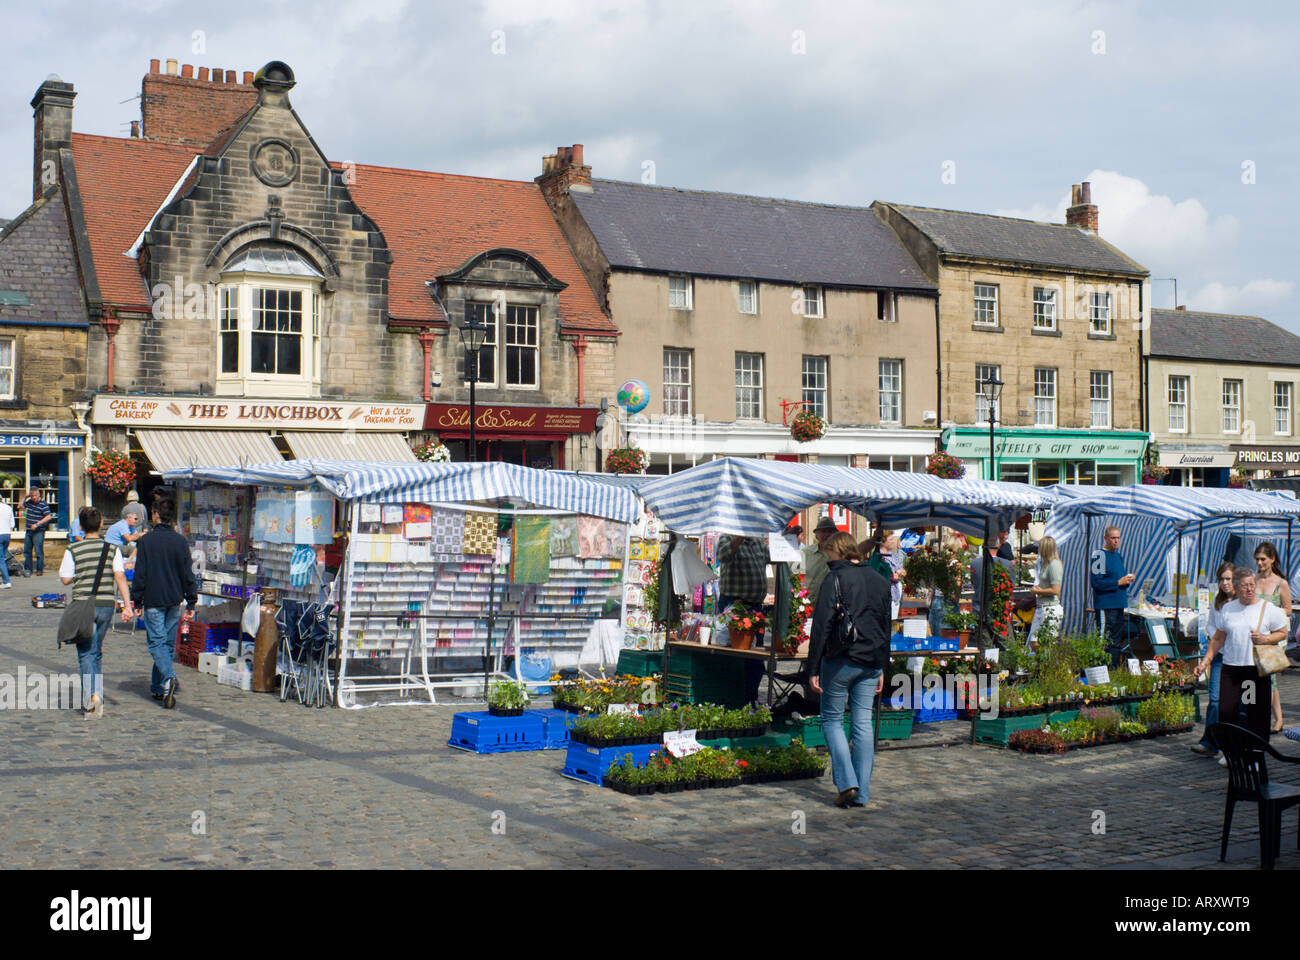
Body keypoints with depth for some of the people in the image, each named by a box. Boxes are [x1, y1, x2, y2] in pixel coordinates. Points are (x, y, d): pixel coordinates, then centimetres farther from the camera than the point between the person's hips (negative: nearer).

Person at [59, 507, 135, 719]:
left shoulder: (73, 550, -5)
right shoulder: (112, 549, 2)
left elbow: (66, 579, -3)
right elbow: (120, 576, -5)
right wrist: (127, 605, -6)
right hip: (106, 605, 3)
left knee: (85, 653, -2)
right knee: (97, 652, 16)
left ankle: (93, 695, -21)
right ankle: (96, 697, 19)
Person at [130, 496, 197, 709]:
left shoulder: (147, 540, -7)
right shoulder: (180, 541, 2)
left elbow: (140, 573, -6)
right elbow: (188, 574, 3)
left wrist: (137, 601, 1)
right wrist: (191, 603, 9)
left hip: (153, 600, -4)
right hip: (174, 600, 4)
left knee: (157, 642, -3)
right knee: (169, 644, 12)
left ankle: (168, 677, -26)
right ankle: (159, 687, 19)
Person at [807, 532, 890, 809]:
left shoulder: (836, 579, -9)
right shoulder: (880, 581, 12)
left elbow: (821, 626, -12)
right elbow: (886, 627, 18)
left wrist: (813, 668, -9)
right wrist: (881, 668, 24)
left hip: (841, 660, -5)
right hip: (871, 663, 6)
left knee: (832, 720, 7)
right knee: (863, 725, 7)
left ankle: (847, 783, -6)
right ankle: (862, 793, 8)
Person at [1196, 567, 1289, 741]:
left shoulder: (1267, 608, 1)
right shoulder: (1227, 609, 9)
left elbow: (1282, 633, 8)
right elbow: (1218, 639, 16)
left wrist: (1264, 639, -12)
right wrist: (1205, 662, 10)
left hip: (1257, 669, -2)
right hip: (1230, 667, 2)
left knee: (1257, 713, -1)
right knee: (1226, 710, -4)